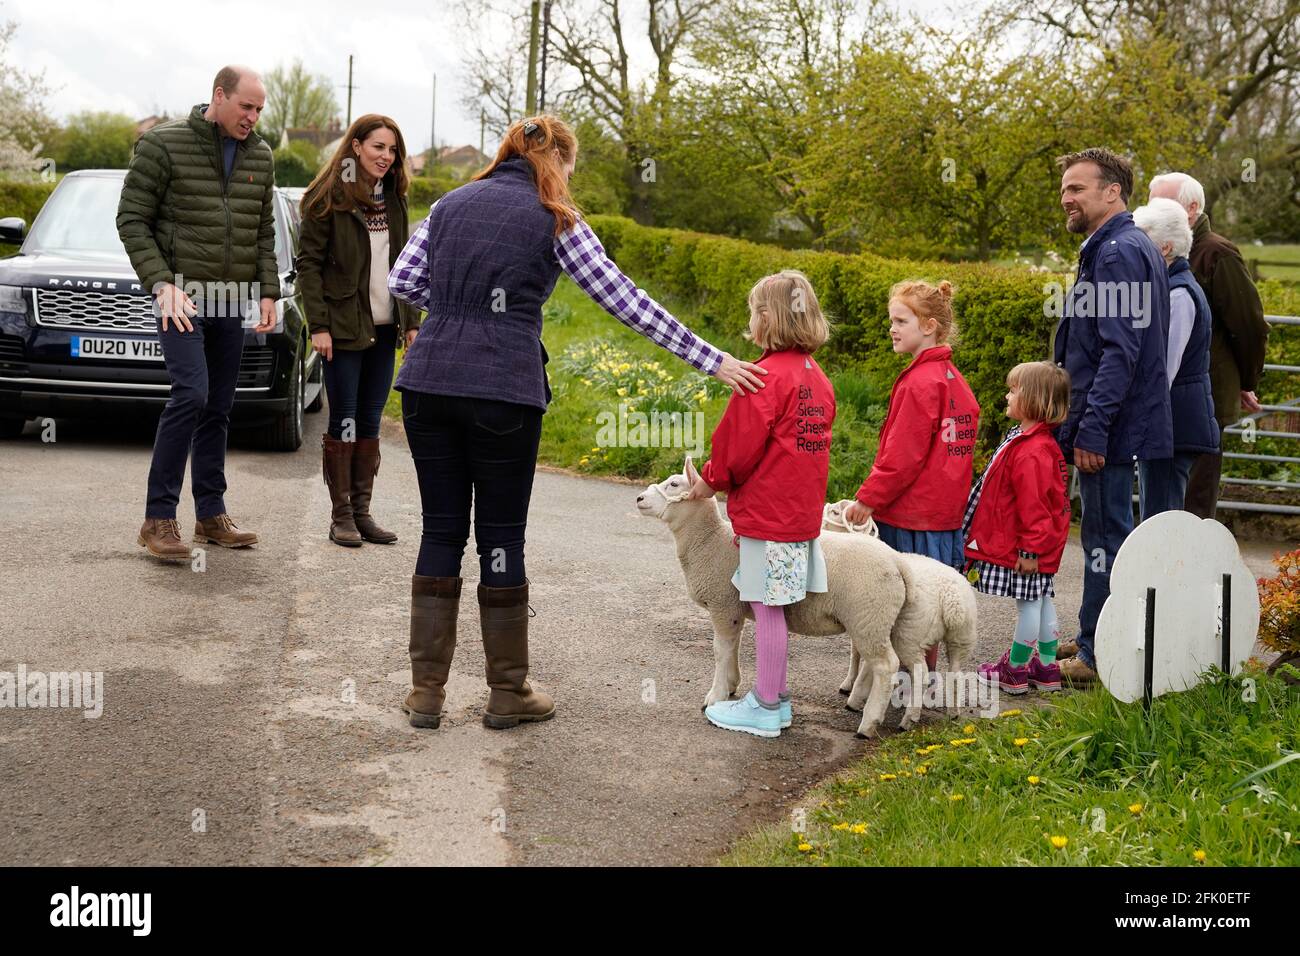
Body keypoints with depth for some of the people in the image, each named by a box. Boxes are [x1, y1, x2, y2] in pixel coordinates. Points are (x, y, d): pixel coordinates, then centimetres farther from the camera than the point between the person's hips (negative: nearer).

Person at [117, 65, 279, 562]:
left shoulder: (259, 156, 10)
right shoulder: (164, 144, -6)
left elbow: (264, 232, 17)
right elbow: (132, 220, -7)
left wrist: (268, 293, 8)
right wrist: (162, 284, -16)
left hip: (232, 300, 6)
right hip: (181, 293, -6)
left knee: (219, 407, 8)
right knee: (191, 394, -18)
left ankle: (211, 515, 16)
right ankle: (159, 518, -12)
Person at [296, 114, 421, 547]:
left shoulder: (393, 199, 12)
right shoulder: (328, 198, -6)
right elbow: (309, 263, -8)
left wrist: (412, 321, 9)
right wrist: (319, 325, -14)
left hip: (383, 329, 5)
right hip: (344, 328, -5)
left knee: (369, 422, 8)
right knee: (344, 422, -1)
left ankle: (362, 510, 14)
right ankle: (341, 516, 6)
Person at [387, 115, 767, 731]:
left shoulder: (449, 204, 15)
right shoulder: (554, 219, 2)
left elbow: (402, 282, 10)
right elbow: (626, 301, -1)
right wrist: (712, 362, 1)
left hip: (428, 384, 4)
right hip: (503, 391, -4)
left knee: (440, 529, 11)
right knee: (501, 536, 5)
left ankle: (426, 691, 13)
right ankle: (508, 693, 16)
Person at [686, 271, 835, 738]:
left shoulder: (766, 376, -17)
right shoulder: (816, 375, 11)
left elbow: (740, 443, -17)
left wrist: (711, 480, 1)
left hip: (766, 513, -9)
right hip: (803, 510, 9)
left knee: (768, 607, -1)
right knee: (773, 605, 15)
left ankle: (765, 707, 7)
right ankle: (775, 696, 23)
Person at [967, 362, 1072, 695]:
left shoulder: (1030, 452, -23)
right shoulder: (1041, 443, 12)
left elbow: (1033, 505, -25)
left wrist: (1030, 550, -22)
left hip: (1025, 550, -11)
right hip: (1040, 547, 11)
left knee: (1028, 604, 0)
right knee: (1042, 601, 15)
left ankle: (1015, 670, 10)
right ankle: (1047, 668, 24)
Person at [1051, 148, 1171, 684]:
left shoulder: (1118, 252, -16)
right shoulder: (1118, 248, 17)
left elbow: (1120, 351, -24)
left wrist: (1092, 429, -25)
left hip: (1109, 426, -10)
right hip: (1117, 424, 10)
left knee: (1105, 535, -4)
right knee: (1106, 533, 16)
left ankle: (1099, 658, 3)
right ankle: (1098, 640, 27)